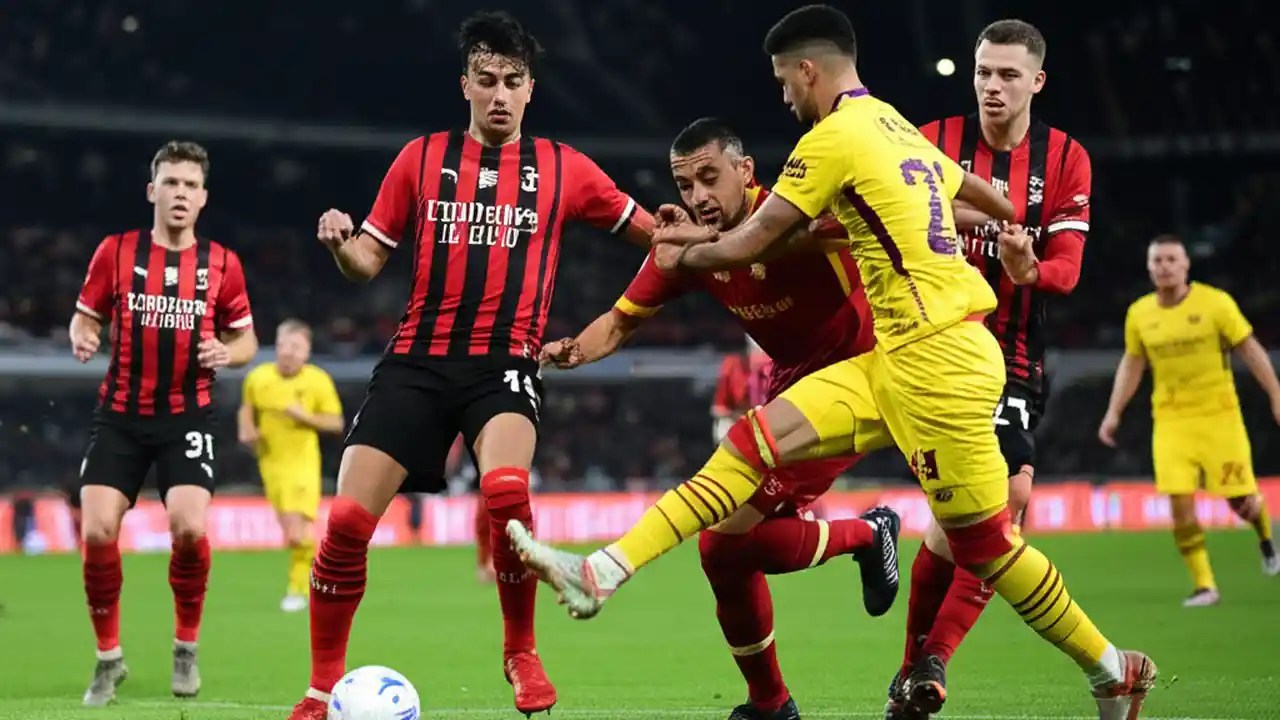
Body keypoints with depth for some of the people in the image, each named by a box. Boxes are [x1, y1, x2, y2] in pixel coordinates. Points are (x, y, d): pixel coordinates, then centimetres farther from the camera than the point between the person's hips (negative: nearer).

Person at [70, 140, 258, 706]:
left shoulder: (222, 264, 2)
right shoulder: (115, 252, 1)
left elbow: (245, 339, 12)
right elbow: (86, 317, 9)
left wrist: (225, 352, -10)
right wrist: (82, 338, -14)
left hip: (187, 416, -1)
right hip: (120, 414, 1)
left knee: (189, 527, -19)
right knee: (97, 532, -11)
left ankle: (186, 649, 6)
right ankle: (108, 659, 9)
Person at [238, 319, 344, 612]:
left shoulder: (318, 381, -8)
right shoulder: (257, 378, -1)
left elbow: (337, 423, -4)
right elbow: (246, 409, 17)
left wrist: (306, 417, -20)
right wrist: (246, 430, -3)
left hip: (303, 464, -3)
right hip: (271, 463, 3)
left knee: (298, 533, -15)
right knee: (291, 533, 6)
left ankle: (297, 590, 4)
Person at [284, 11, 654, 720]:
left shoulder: (562, 169, 6)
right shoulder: (424, 157, 8)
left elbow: (652, 231, 14)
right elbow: (369, 260, 11)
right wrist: (340, 244, -12)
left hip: (504, 363, -2)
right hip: (418, 360, 2)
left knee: (505, 490, -32)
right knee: (347, 522, -9)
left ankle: (521, 654, -6)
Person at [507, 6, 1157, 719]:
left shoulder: (834, 136, -10)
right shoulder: (900, 129, 14)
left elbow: (748, 245, -4)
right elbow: (982, 193, 30)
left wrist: (684, 254, 14)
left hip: (936, 359, -9)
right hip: (896, 359, 9)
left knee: (985, 546, -1)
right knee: (753, 440, 0)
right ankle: (603, 573, -7)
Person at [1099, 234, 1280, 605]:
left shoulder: (1215, 302, -8)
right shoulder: (1139, 313, 2)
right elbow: (1132, 364, 14)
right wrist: (1114, 413, 9)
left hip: (1219, 415, -2)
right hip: (1170, 419, 2)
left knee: (1240, 501, 0)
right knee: (1180, 502, -11)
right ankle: (1204, 585, -1)